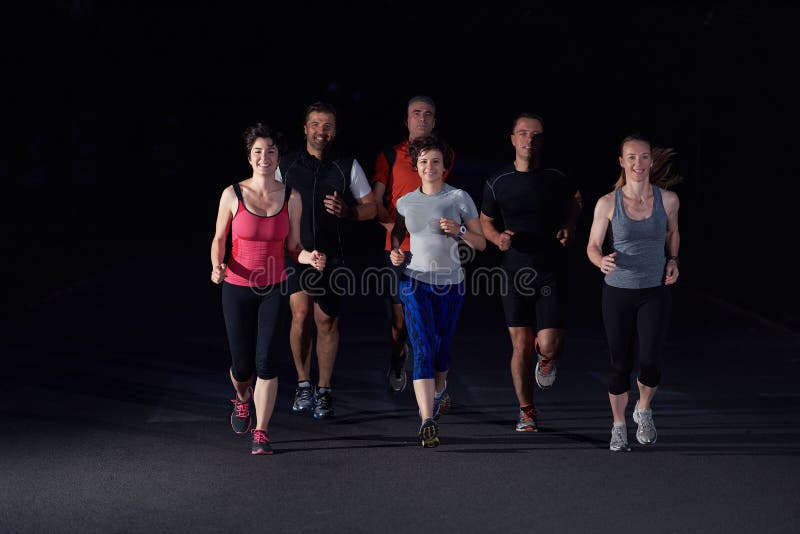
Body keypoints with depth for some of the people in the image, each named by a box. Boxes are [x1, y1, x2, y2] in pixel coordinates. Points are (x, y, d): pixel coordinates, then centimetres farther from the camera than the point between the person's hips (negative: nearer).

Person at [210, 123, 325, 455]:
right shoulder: (232, 194, -6)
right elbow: (219, 239, 4)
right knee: (242, 365, 6)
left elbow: (292, 247, 5)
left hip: (273, 290, 0)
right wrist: (217, 266, -15)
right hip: (237, 289, 0)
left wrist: (308, 258, -16)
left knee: (265, 359, -13)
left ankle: (260, 434, -2)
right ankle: (242, 399, 43)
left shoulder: (291, 198, -2)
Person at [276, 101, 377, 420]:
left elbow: (370, 208, 7)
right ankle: (303, 384, 4)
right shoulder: (286, 166, 5)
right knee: (301, 313, -12)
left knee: (327, 321, 3)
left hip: (331, 255, 0)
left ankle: (323, 391, 15)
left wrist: (346, 211, -12)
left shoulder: (348, 167, 4)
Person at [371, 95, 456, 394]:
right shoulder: (390, 156, 4)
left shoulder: (446, 156, 9)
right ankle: (398, 359, 37)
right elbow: (375, 202, 1)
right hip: (398, 248, 0)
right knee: (399, 317, 7)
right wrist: (394, 227, -11)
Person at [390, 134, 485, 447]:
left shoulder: (459, 198, -1)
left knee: (442, 349, 13)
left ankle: (438, 391, 46)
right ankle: (427, 421, -22)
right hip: (415, 282, 0)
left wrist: (459, 231, -18)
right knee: (423, 350, -14)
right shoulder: (405, 202, 5)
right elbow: (397, 233, 23)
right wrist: (394, 251, 2)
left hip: (450, 285, 0)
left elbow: (481, 243, 1)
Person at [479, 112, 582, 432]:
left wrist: (569, 226, 2)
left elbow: (575, 198, 20)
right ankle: (526, 411, 20)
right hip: (514, 272, 1)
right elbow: (485, 221, 12)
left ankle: (546, 359, 29)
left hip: (551, 273, -1)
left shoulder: (555, 179, -3)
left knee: (549, 345, -10)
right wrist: (498, 238, -9)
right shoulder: (497, 183, -3)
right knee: (520, 346, 2)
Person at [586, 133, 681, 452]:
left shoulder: (668, 199, -3)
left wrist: (673, 260, 1)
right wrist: (602, 261, -22)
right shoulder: (608, 203, -8)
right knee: (620, 364, 4)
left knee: (650, 362, -8)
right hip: (618, 292, -1)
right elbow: (593, 246, -1)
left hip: (656, 292, 1)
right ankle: (619, 427, 25)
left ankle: (644, 411, 23)